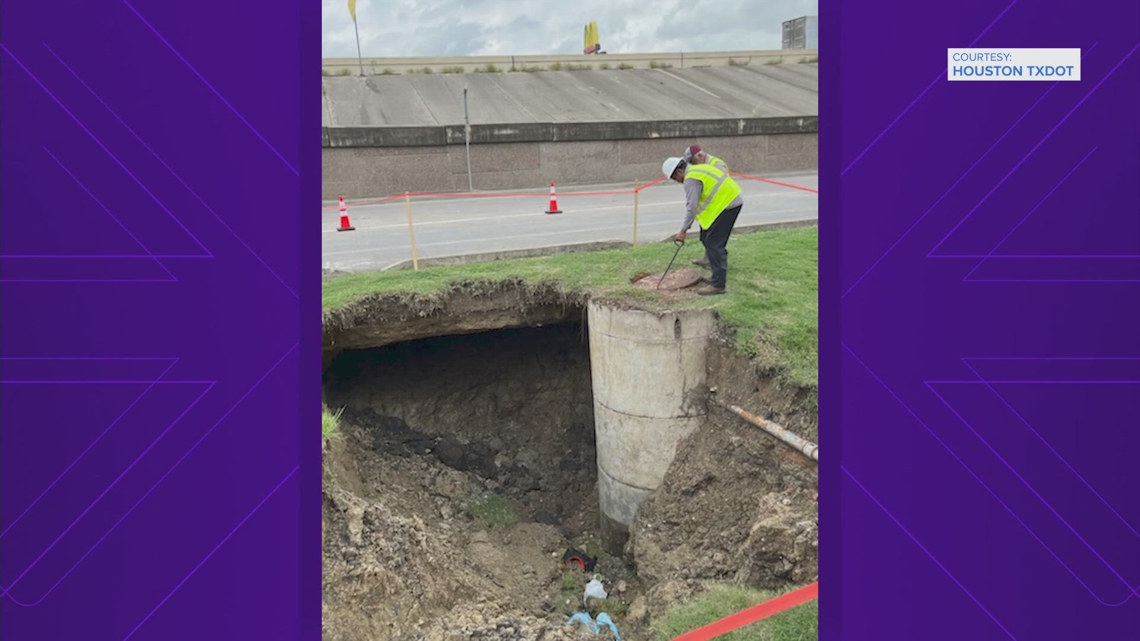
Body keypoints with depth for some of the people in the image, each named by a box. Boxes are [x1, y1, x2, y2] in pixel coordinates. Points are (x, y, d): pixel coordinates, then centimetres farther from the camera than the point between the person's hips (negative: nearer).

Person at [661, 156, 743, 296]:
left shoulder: (691, 179, -14)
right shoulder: (698, 169, 18)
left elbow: (692, 207, -17)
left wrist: (683, 230, -11)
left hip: (725, 204, -10)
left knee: (713, 243, -8)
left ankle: (718, 284, -8)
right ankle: (719, 276, 27)